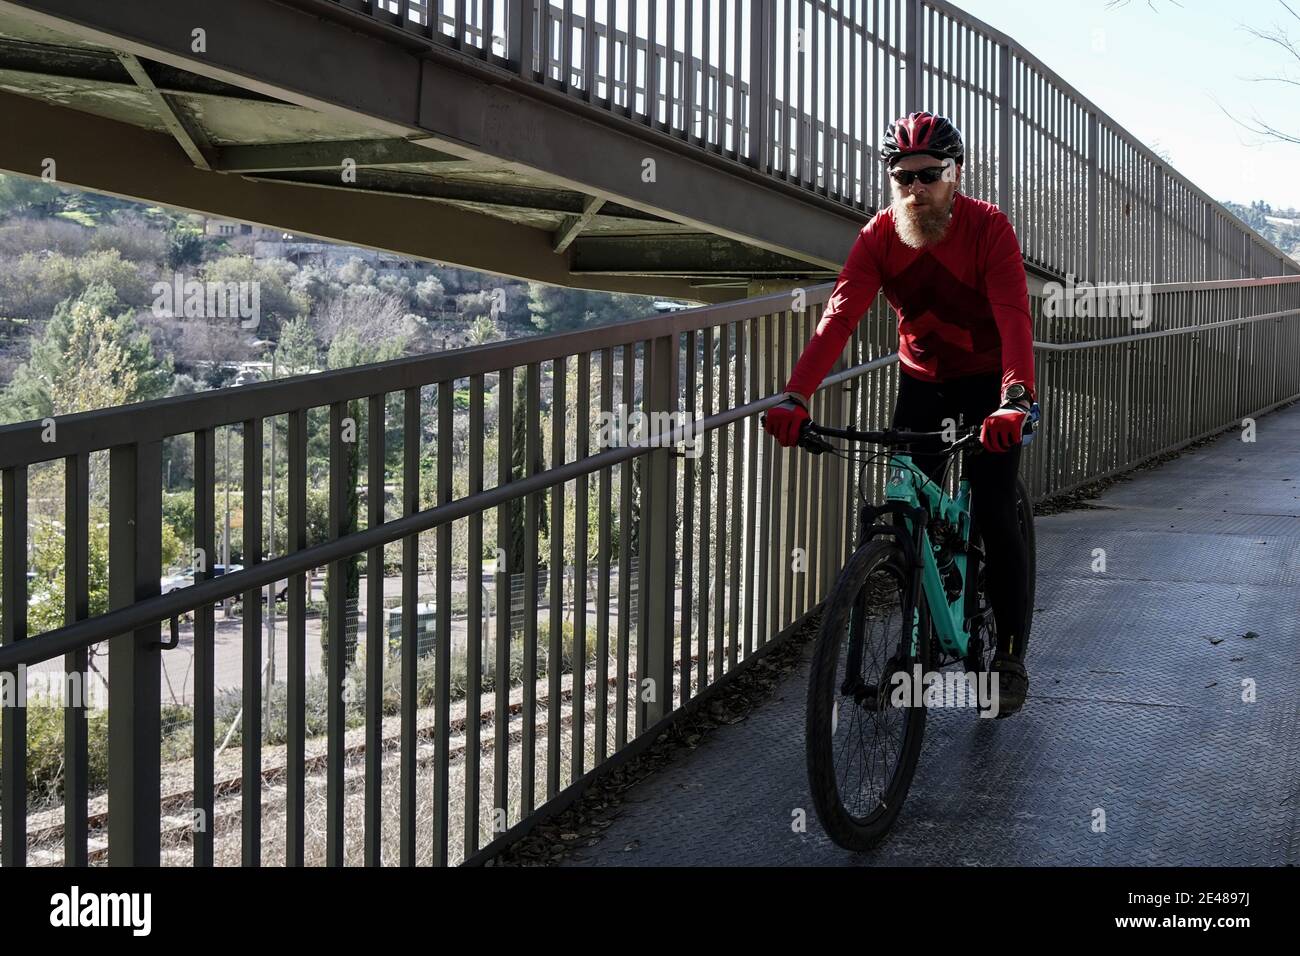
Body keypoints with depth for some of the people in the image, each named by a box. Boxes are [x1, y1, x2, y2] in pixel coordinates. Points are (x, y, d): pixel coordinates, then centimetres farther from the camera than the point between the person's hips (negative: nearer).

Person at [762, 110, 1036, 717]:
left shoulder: (988, 228, -22)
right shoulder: (880, 236, -13)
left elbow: (1015, 318, -33)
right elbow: (839, 316, -24)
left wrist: (1014, 401, -50)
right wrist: (795, 398, -38)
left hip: (988, 381, -3)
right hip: (921, 380, 3)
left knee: (993, 518, -9)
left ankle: (1011, 657, 5)